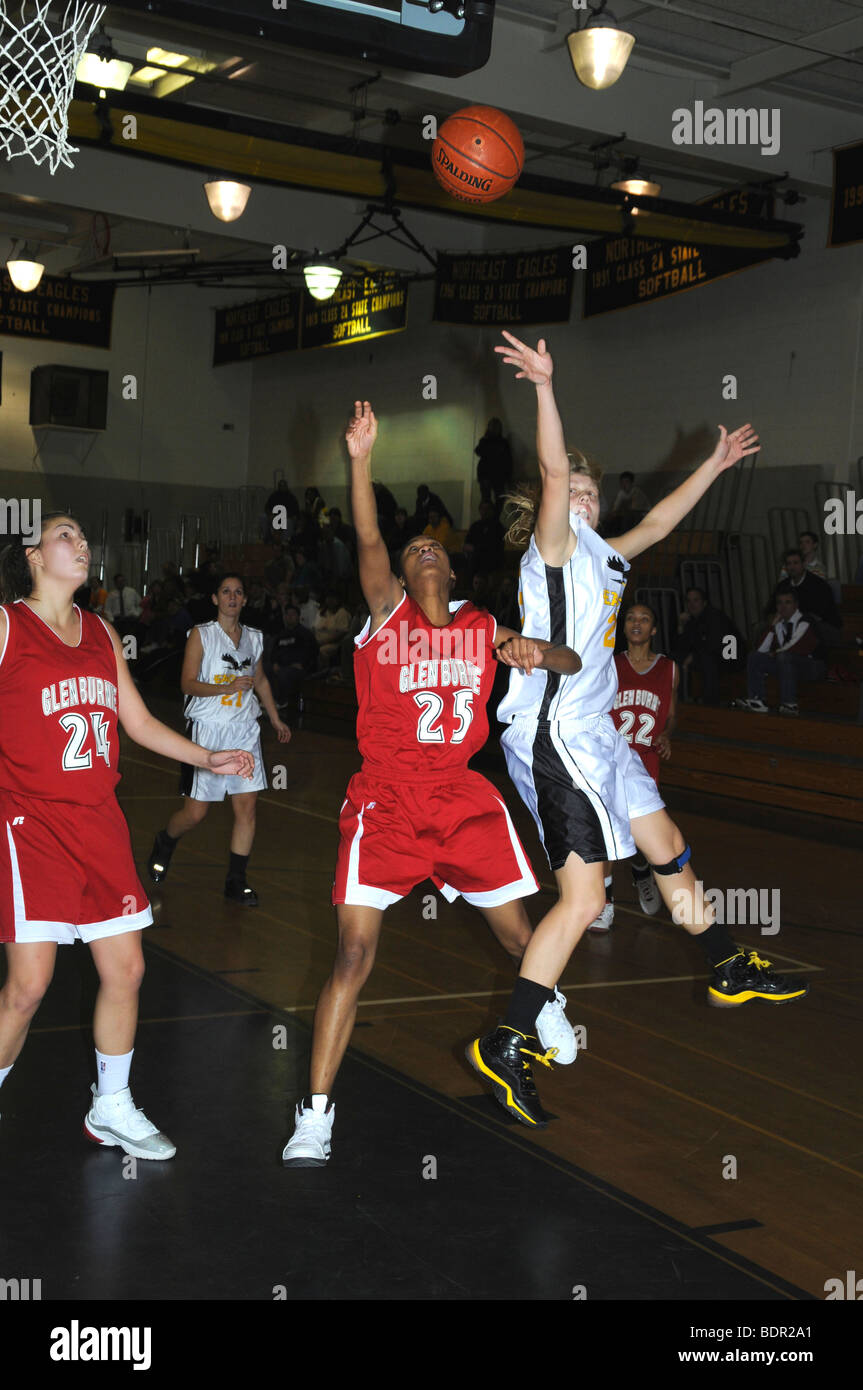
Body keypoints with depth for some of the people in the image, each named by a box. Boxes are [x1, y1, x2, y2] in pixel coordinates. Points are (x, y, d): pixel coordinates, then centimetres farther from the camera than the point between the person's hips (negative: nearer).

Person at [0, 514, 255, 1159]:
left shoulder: (101, 632, 15)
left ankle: (112, 1110, 25)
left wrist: (209, 758, 20)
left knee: (125, 970, 7)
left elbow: (138, 721, 22)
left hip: (99, 821, 6)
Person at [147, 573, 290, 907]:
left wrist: (276, 719, 29)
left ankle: (236, 882, 5)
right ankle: (164, 842, 32)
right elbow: (188, 683, -11)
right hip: (208, 731, -4)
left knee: (246, 807, -3)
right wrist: (228, 687, -23)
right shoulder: (201, 634, -3)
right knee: (195, 813, -1)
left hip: (244, 731, 4)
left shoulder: (254, 638, 12)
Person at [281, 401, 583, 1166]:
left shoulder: (484, 629, 9)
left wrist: (537, 653, -14)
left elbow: (572, 663, 9)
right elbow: (369, 542, -16)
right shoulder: (387, 611, 1)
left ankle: (547, 1003, 49)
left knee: (515, 932, 12)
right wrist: (361, 459, -31)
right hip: (385, 803, -3)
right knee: (354, 954, -11)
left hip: (464, 800, 3)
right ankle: (315, 1116, -4)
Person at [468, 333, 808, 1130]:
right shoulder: (556, 543, -4)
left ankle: (729, 973, 42)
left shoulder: (602, 556, 19)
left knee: (668, 847, 22)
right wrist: (546, 388, -33)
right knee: (583, 898, -14)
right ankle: (507, 1046, -11)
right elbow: (553, 472, -22)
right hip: (554, 730, -10)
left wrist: (716, 464, 38)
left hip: (594, 733, 10)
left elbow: (659, 522, 33)